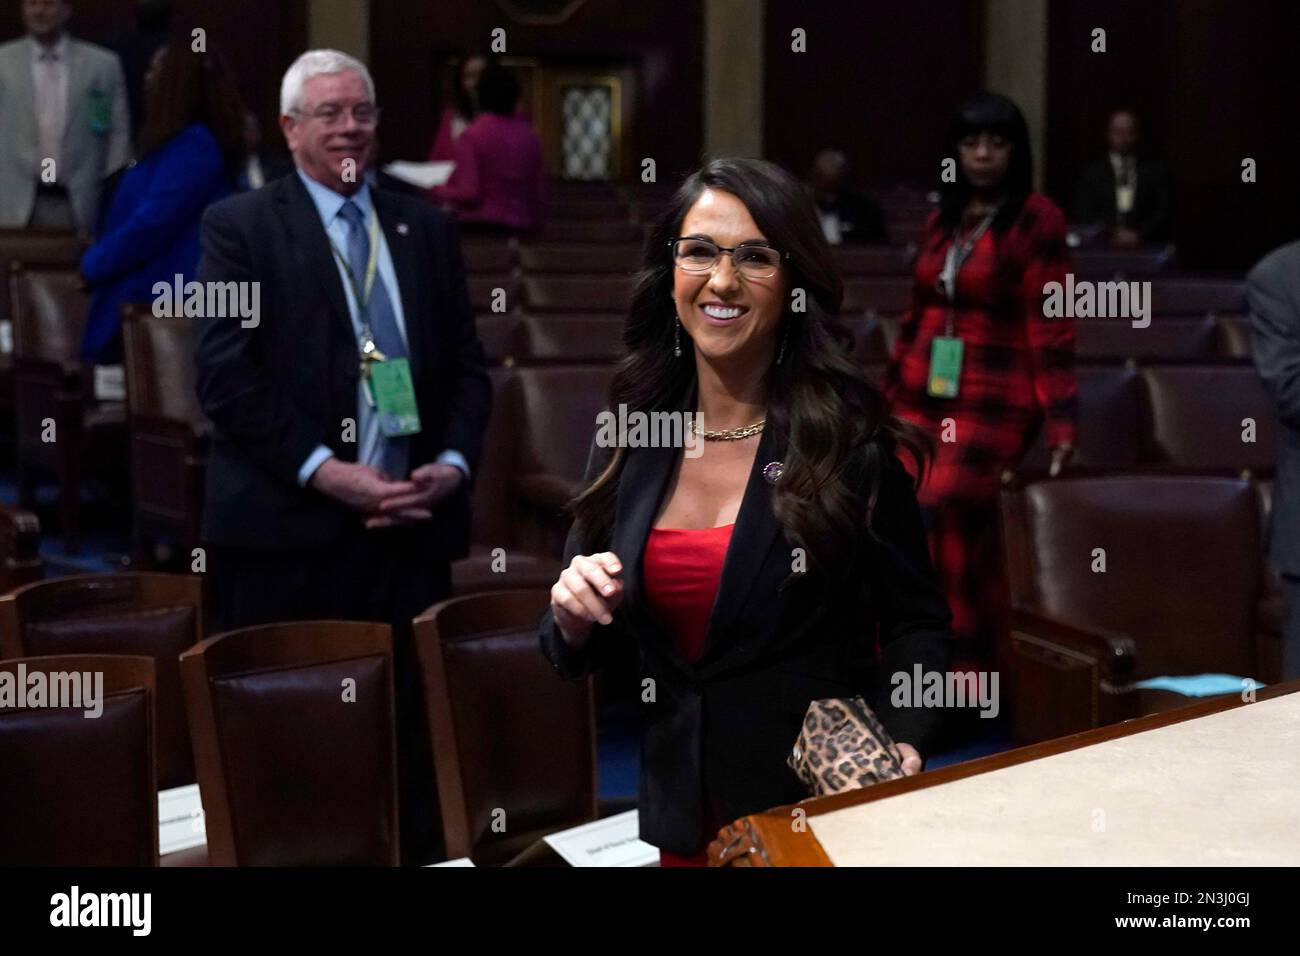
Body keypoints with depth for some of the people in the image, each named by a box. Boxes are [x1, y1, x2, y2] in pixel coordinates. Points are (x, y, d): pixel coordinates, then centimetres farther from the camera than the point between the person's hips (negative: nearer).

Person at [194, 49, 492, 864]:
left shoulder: (428, 228, 15)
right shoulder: (240, 225, 1)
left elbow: (468, 364, 14)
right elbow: (225, 374, -7)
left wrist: (453, 463, -3)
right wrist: (322, 469, -15)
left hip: (412, 519, 4)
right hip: (287, 528, -3)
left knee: (410, 727, 6)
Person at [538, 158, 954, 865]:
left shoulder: (851, 438, -12)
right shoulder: (630, 438, -1)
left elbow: (915, 622, -4)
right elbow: (577, 656, 7)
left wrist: (902, 742, -20)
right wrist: (576, 617, -15)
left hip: (820, 807, -4)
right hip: (681, 811, 4)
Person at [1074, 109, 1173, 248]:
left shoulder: (1156, 170, 13)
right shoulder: (1091, 172, 12)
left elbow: (1164, 212, 5)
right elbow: (1084, 215, 4)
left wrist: (1139, 235, -10)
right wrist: (1113, 235, -11)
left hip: (1145, 249, 0)